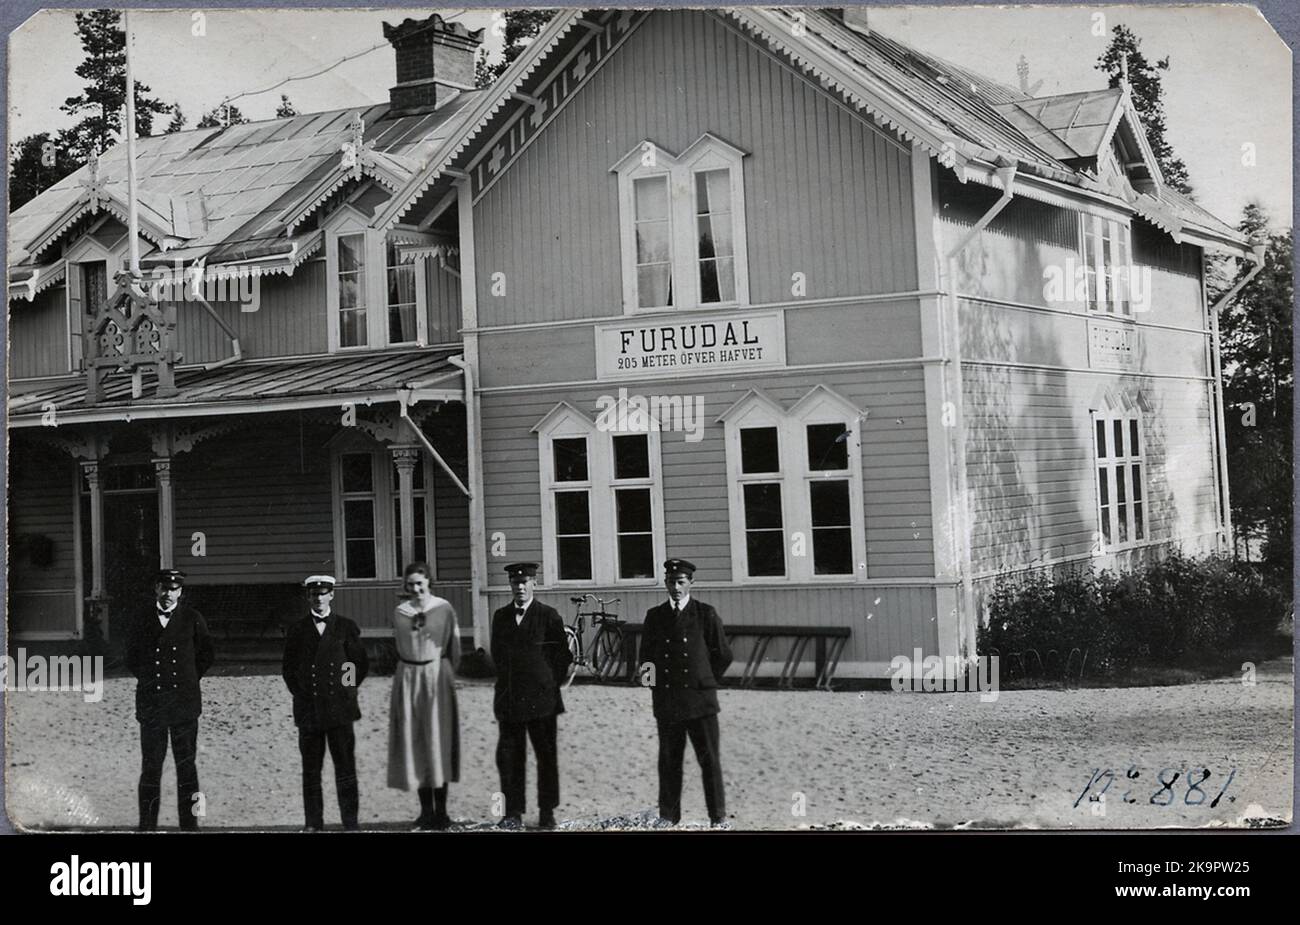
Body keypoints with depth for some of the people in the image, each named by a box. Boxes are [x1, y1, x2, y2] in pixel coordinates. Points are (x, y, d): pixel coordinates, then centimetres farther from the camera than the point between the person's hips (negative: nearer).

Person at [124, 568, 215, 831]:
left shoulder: (192, 618, 3)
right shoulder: (141, 617, 5)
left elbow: (207, 655, 12)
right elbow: (132, 656, 14)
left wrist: (189, 679, 8)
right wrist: (148, 679, 8)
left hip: (184, 701, 0)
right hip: (151, 702, 0)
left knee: (186, 765, 3)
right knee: (151, 766, 3)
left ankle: (190, 823, 8)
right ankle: (147, 824, 9)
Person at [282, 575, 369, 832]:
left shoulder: (346, 627, 5)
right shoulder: (296, 629, 7)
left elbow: (360, 664, 9)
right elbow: (288, 668, 10)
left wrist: (347, 691, 3)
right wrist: (300, 693, 2)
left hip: (339, 707, -1)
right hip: (308, 709, 1)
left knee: (346, 768, 0)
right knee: (311, 770, 4)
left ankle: (350, 822, 5)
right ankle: (313, 823, 9)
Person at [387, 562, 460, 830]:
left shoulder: (444, 609, -4)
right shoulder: (399, 612, 4)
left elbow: (455, 646, 1)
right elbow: (400, 644, 14)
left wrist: (444, 674, 3)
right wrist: (413, 671, 11)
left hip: (437, 675, -3)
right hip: (408, 678, 3)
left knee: (438, 740, -1)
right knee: (413, 742, 3)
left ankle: (441, 810, 5)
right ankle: (426, 810, 11)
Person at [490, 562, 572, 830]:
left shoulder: (548, 616, -2)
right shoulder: (500, 616, 10)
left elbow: (564, 655, 3)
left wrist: (550, 684, 1)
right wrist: (506, 682, 12)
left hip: (541, 697, -3)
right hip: (509, 698, 3)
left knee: (546, 755, 3)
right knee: (508, 756, 1)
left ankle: (547, 813, 12)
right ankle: (513, 813, 6)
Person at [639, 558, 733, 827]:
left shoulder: (706, 614, 1)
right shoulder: (654, 616, 8)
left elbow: (723, 655, 6)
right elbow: (646, 653, 15)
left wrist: (705, 682, 8)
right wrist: (648, 670, -1)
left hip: (700, 699, -2)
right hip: (666, 701, 2)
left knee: (710, 759, 0)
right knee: (669, 760, 6)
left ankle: (718, 817, 6)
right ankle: (668, 817, 14)